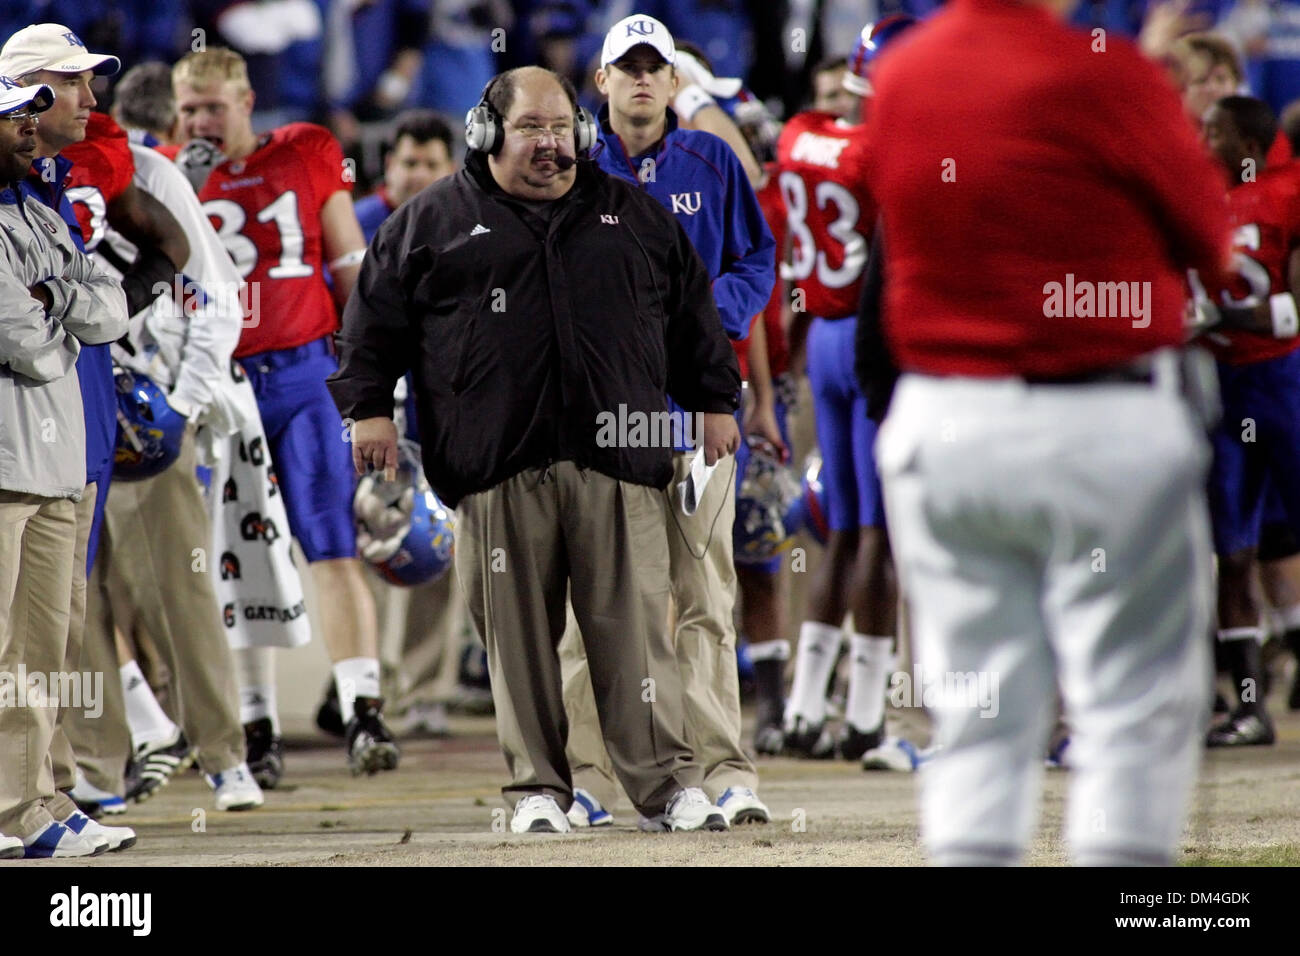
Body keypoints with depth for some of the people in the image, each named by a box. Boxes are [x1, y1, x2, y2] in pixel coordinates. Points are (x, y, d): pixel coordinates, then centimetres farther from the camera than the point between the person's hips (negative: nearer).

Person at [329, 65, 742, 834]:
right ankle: (538, 789, 6)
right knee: (518, 632, -1)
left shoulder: (638, 218, 17)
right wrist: (369, 405, 3)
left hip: (618, 459, 1)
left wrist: (716, 401, 18)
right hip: (497, 462, -1)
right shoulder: (434, 221, 11)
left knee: (635, 624, -4)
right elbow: (378, 311, 12)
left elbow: (695, 310, 22)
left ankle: (668, 781, -1)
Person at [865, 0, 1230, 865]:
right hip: (1102, 429, -5)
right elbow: (1208, 239, -2)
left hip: (939, 426, 5)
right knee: (1135, 706, 1)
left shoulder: (896, 81, 2)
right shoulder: (1104, 79, -13)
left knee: (977, 726, 8)